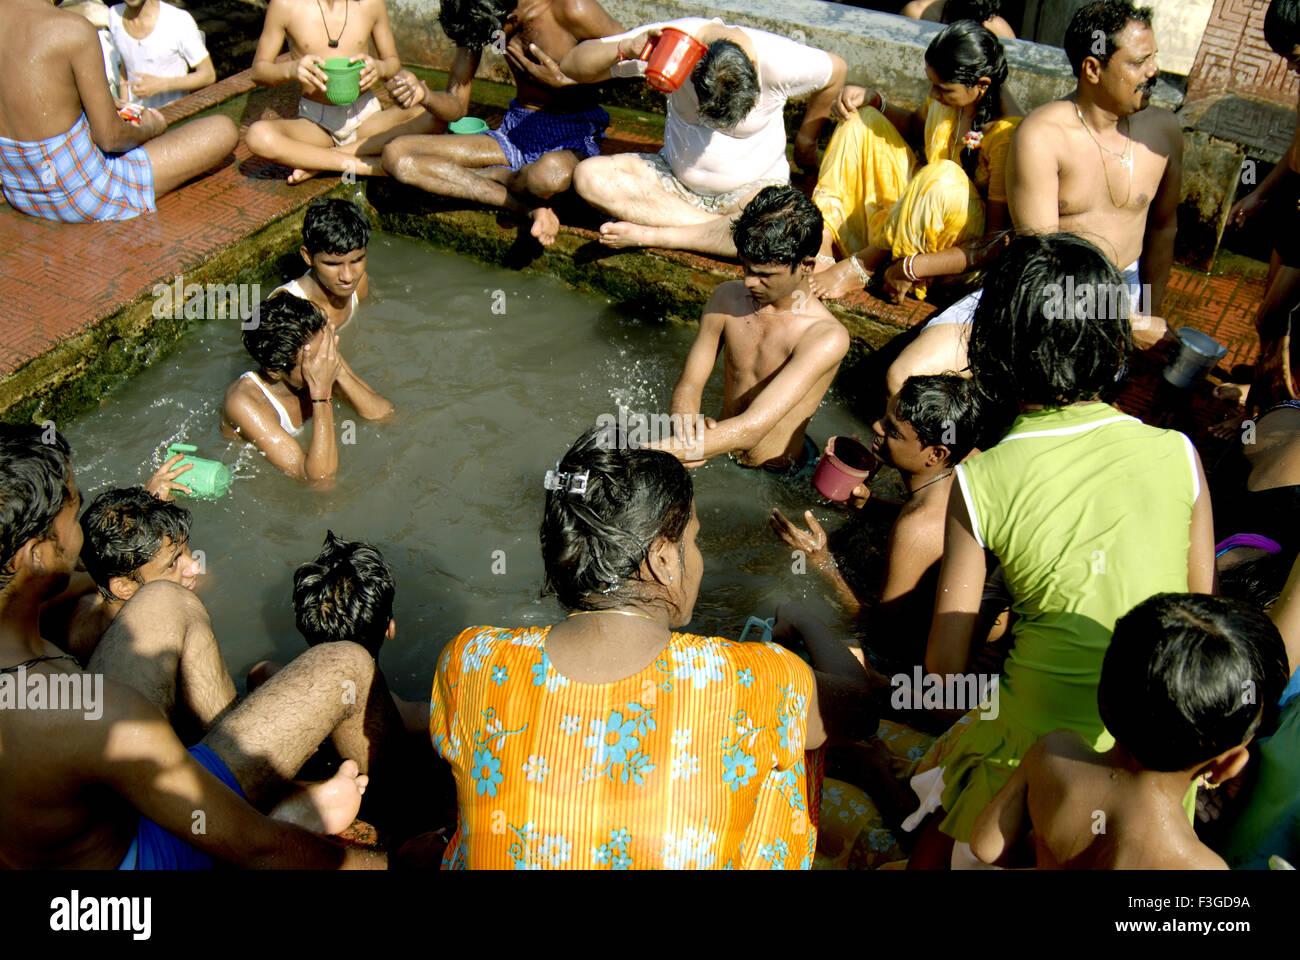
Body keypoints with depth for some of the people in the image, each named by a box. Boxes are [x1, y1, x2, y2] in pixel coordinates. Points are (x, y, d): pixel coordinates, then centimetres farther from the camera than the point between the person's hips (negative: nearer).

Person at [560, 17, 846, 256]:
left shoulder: (781, 61, -23)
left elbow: (837, 70, 1)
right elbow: (571, 65, -19)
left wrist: (806, 139, 11)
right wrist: (626, 49, -38)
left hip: (751, 188, -2)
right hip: (676, 180, 2)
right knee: (588, 175, -25)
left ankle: (651, 235, -25)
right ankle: (721, 229, -24)